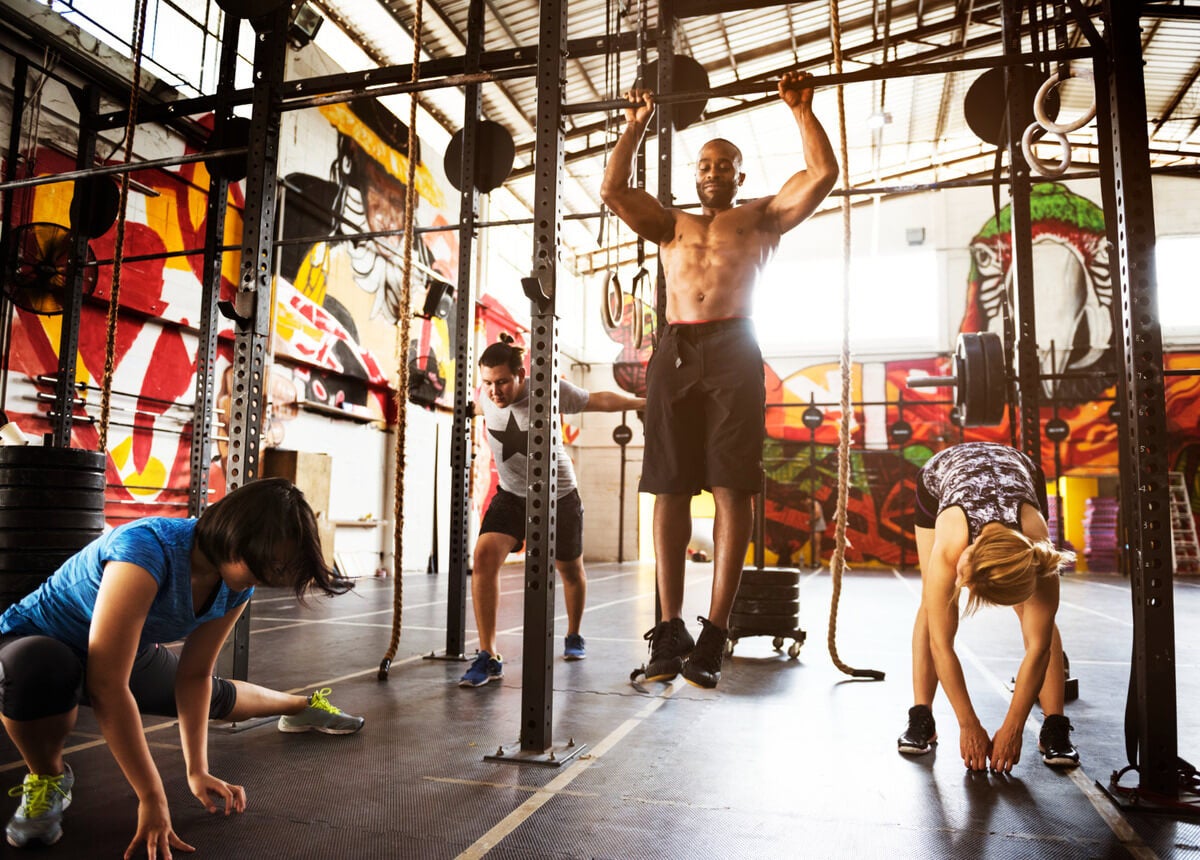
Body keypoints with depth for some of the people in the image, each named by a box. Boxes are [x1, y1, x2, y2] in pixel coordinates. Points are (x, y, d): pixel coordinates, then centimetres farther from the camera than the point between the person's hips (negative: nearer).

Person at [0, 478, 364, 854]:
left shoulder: (236, 587, -17)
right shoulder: (147, 550, -41)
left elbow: (194, 676, -6)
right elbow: (107, 686, -40)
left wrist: (197, 770, -11)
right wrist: (153, 799, -35)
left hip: (126, 655, 6)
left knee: (216, 696, 19)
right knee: (39, 669, -40)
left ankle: (304, 706, 51)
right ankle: (47, 777, -8)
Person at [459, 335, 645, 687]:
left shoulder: (551, 391, -23)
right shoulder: (485, 400, -14)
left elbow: (600, 400, -7)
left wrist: (644, 401, -1)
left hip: (558, 496, -1)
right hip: (511, 495, 2)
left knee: (570, 569, 15)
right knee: (484, 555, -22)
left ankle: (574, 635, 46)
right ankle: (488, 656, -15)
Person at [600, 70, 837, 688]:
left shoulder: (762, 217, 20)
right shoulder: (670, 224, 26)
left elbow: (823, 174, 10)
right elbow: (613, 189, 17)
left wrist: (801, 110, 13)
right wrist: (636, 125, 18)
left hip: (732, 352, -2)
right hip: (674, 353, 3)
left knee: (732, 491, -9)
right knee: (670, 491, -2)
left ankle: (714, 633, -7)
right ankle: (670, 631, 4)